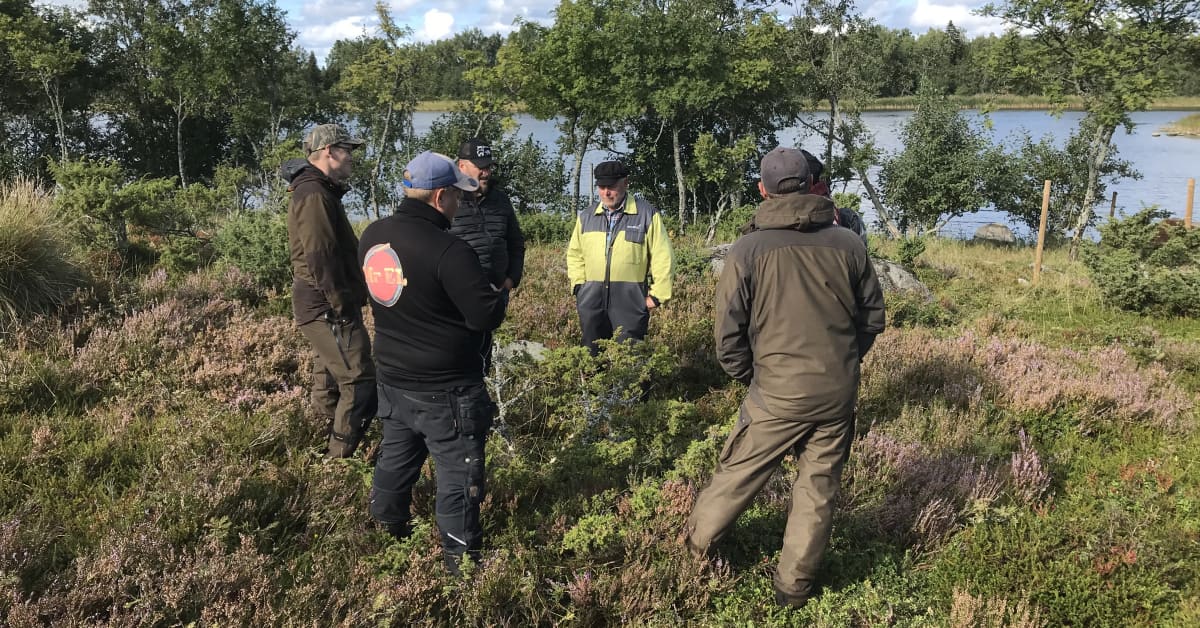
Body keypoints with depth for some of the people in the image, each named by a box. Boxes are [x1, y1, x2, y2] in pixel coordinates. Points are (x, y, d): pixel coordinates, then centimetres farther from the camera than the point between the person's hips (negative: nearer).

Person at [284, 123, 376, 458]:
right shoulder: (315, 195, -17)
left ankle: (330, 449, 30)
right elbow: (321, 258, -24)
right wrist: (343, 308, -22)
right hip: (328, 307, -11)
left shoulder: (319, 191, 17)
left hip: (323, 306, 11)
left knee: (330, 378, 19)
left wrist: (347, 302, 20)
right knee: (359, 381, -9)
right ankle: (341, 457, -4)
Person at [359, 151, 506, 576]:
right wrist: (494, 297, -2)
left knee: (396, 459, 23)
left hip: (392, 380, 8)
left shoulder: (372, 236, -1)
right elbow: (487, 317, -23)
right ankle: (461, 557, 16)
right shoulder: (448, 251, -26)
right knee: (458, 471, 6)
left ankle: (386, 533, 40)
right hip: (445, 392, -8)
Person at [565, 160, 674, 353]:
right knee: (591, 354, 8)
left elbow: (663, 258, -1)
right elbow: (574, 254, 20)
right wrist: (579, 284, 8)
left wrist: (657, 294, -4)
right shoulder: (586, 217, 12)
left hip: (631, 301, -4)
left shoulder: (647, 214, -1)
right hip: (592, 299, 4)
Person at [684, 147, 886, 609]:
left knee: (737, 473, 16)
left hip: (778, 393, -2)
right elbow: (873, 317, 8)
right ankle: (794, 586, 24)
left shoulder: (748, 250, -10)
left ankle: (698, 541, 35)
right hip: (839, 393, 3)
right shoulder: (848, 244, -2)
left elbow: (728, 334, -8)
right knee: (818, 487, 13)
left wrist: (750, 378, 9)